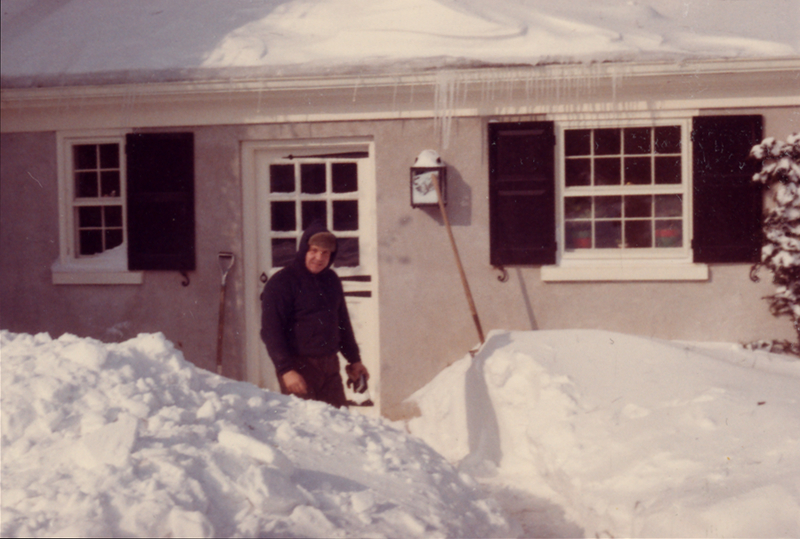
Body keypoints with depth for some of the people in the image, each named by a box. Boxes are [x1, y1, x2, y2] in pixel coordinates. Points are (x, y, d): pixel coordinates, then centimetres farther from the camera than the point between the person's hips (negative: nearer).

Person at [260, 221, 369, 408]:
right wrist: (286, 369, -21)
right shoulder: (281, 282, -8)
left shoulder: (331, 280, 14)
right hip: (298, 367, -7)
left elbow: (343, 323, 25)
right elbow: (270, 331, -13)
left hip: (330, 367, 7)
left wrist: (354, 359, 24)